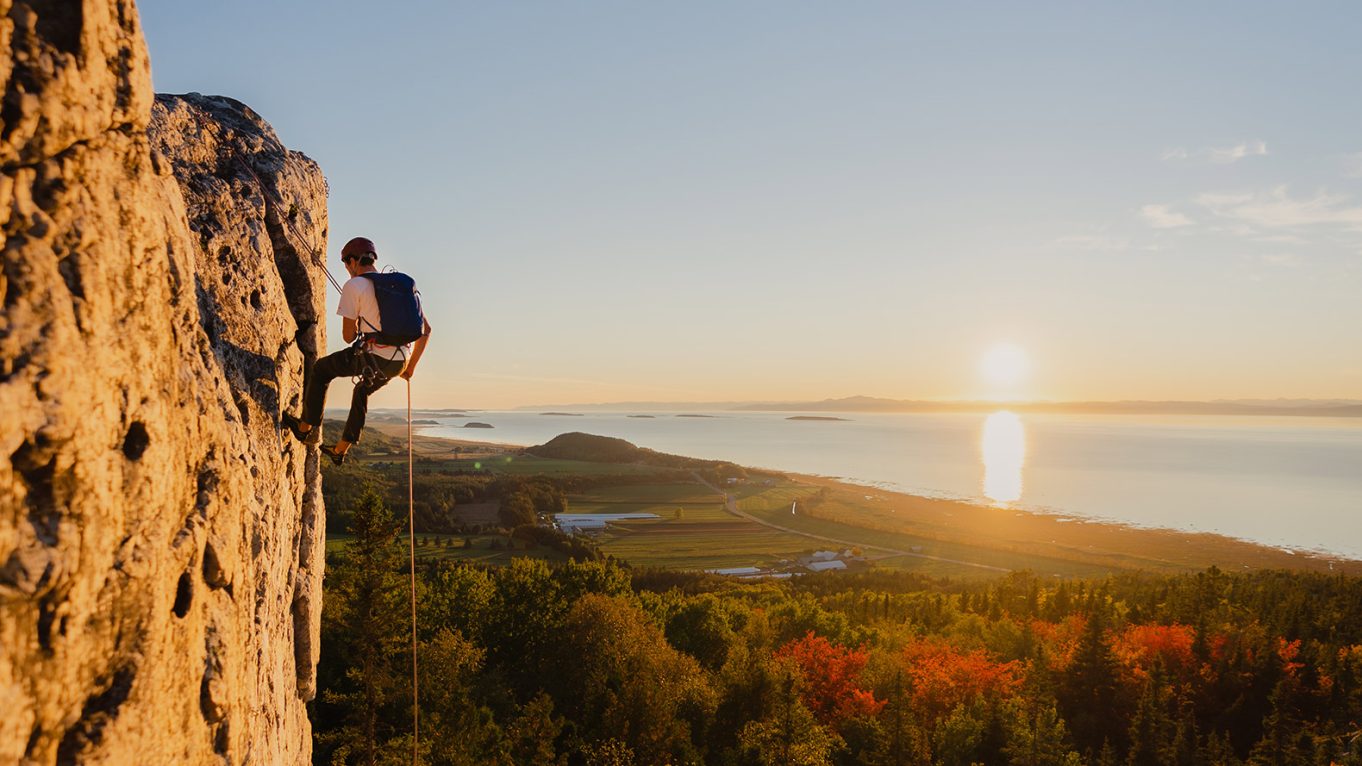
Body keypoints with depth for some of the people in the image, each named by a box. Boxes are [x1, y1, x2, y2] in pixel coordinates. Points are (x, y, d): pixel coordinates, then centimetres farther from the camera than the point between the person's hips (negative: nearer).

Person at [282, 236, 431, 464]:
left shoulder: (354, 286, -3)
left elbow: (348, 336, -1)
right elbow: (426, 330, 14)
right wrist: (410, 368, 21)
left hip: (373, 357, -6)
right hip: (399, 362, 6)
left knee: (320, 370, 21)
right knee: (363, 390, 33)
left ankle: (305, 427, 31)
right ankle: (340, 450, 42)